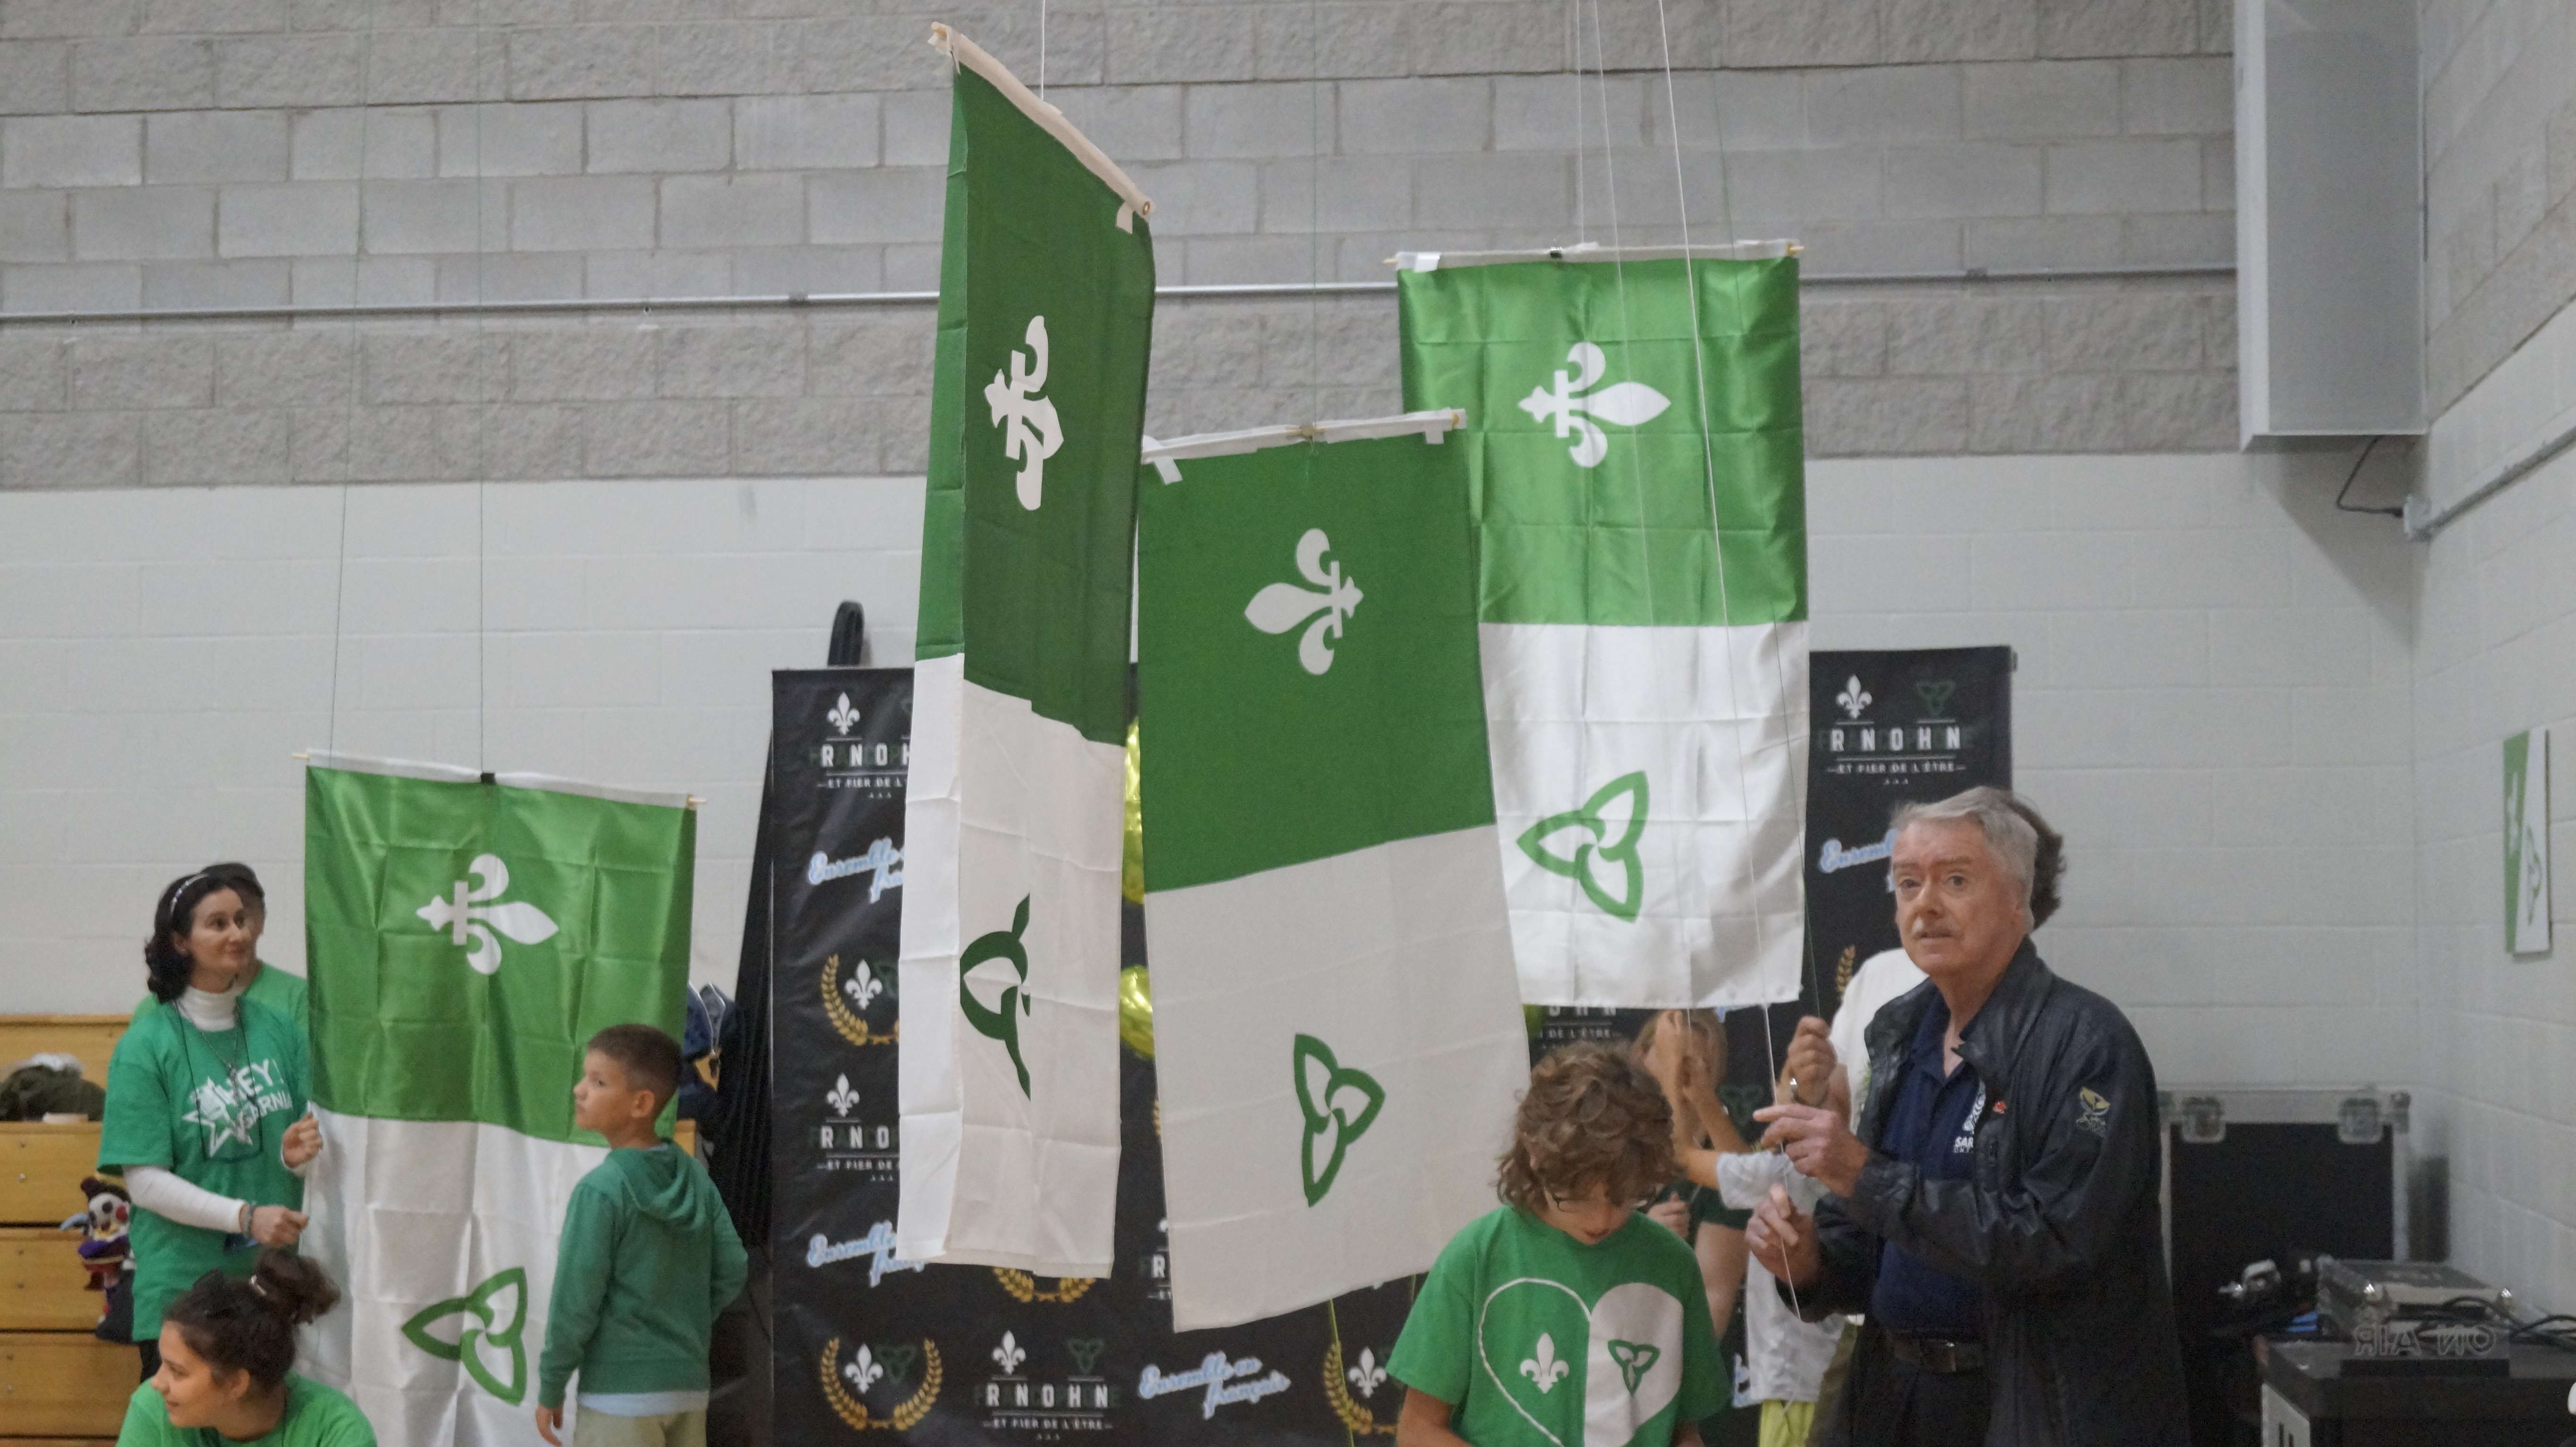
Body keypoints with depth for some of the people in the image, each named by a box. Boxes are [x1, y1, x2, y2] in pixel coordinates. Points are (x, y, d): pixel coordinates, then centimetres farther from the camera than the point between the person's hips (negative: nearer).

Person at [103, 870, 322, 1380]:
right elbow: (145, 1181, -9)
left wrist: (297, 1156, -10)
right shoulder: (145, 1046, -5)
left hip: (276, 1281, 4)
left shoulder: (281, 1030, 7)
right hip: (182, 1287, -4)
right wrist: (246, 1216, -19)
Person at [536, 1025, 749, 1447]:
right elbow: (730, 1274, 6)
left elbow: (576, 1299, -12)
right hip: (689, 1388, 6)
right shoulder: (697, 1181, 4)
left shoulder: (601, 1190, -14)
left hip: (621, 1395, -6)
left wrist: (550, 1390, -3)